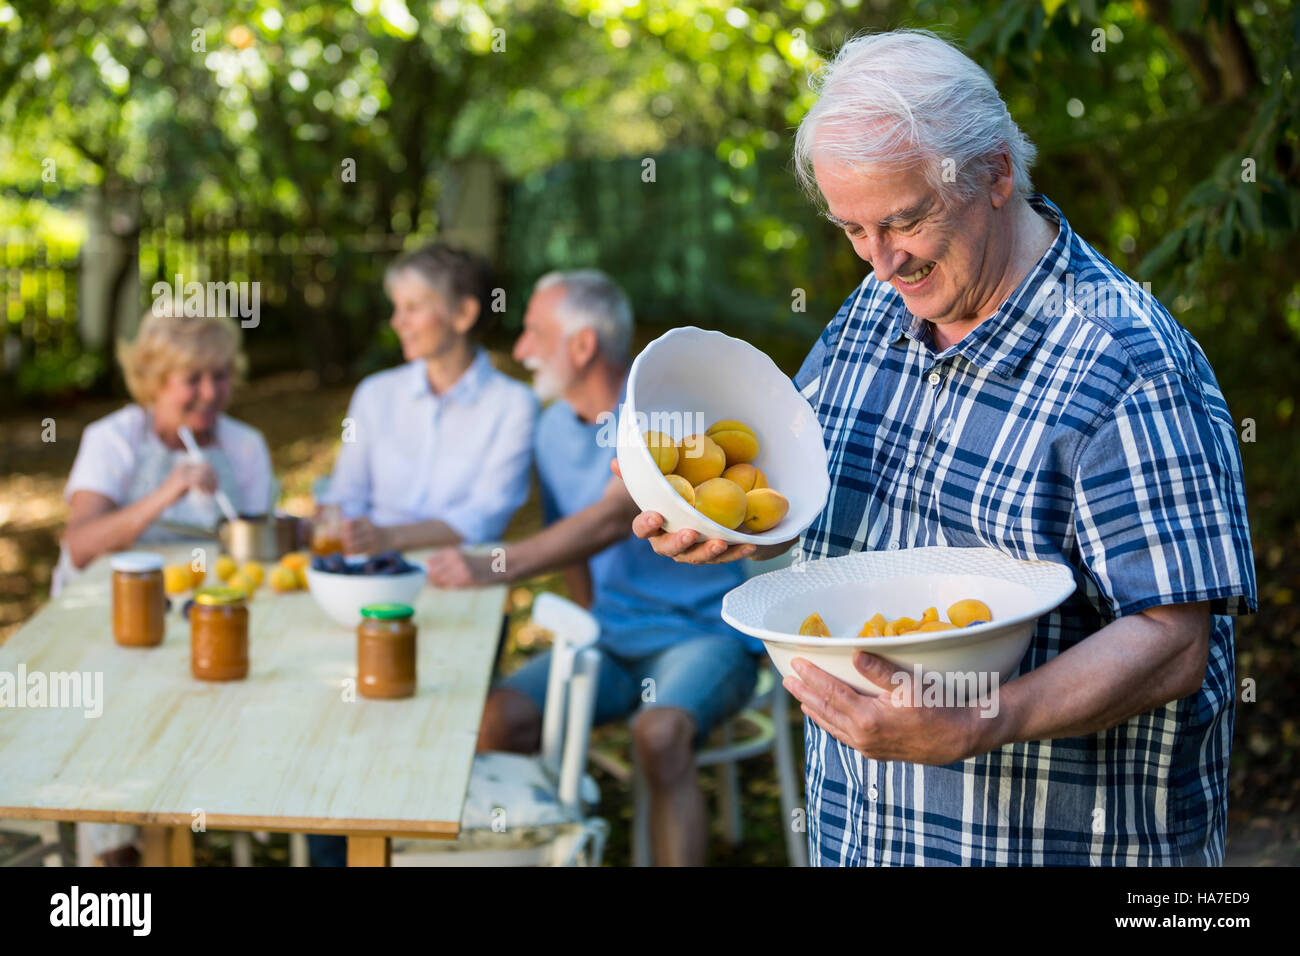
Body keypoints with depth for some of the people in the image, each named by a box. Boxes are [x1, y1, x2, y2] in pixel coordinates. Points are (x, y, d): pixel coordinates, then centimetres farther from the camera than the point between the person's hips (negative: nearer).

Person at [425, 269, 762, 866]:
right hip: (613, 636, 6)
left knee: (660, 734, -36)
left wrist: (496, 567, -40)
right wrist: (593, 628, 2)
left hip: (703, 632, -6)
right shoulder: (555, 428, 8)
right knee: (498, 717, -19)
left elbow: (614, 519, -30)